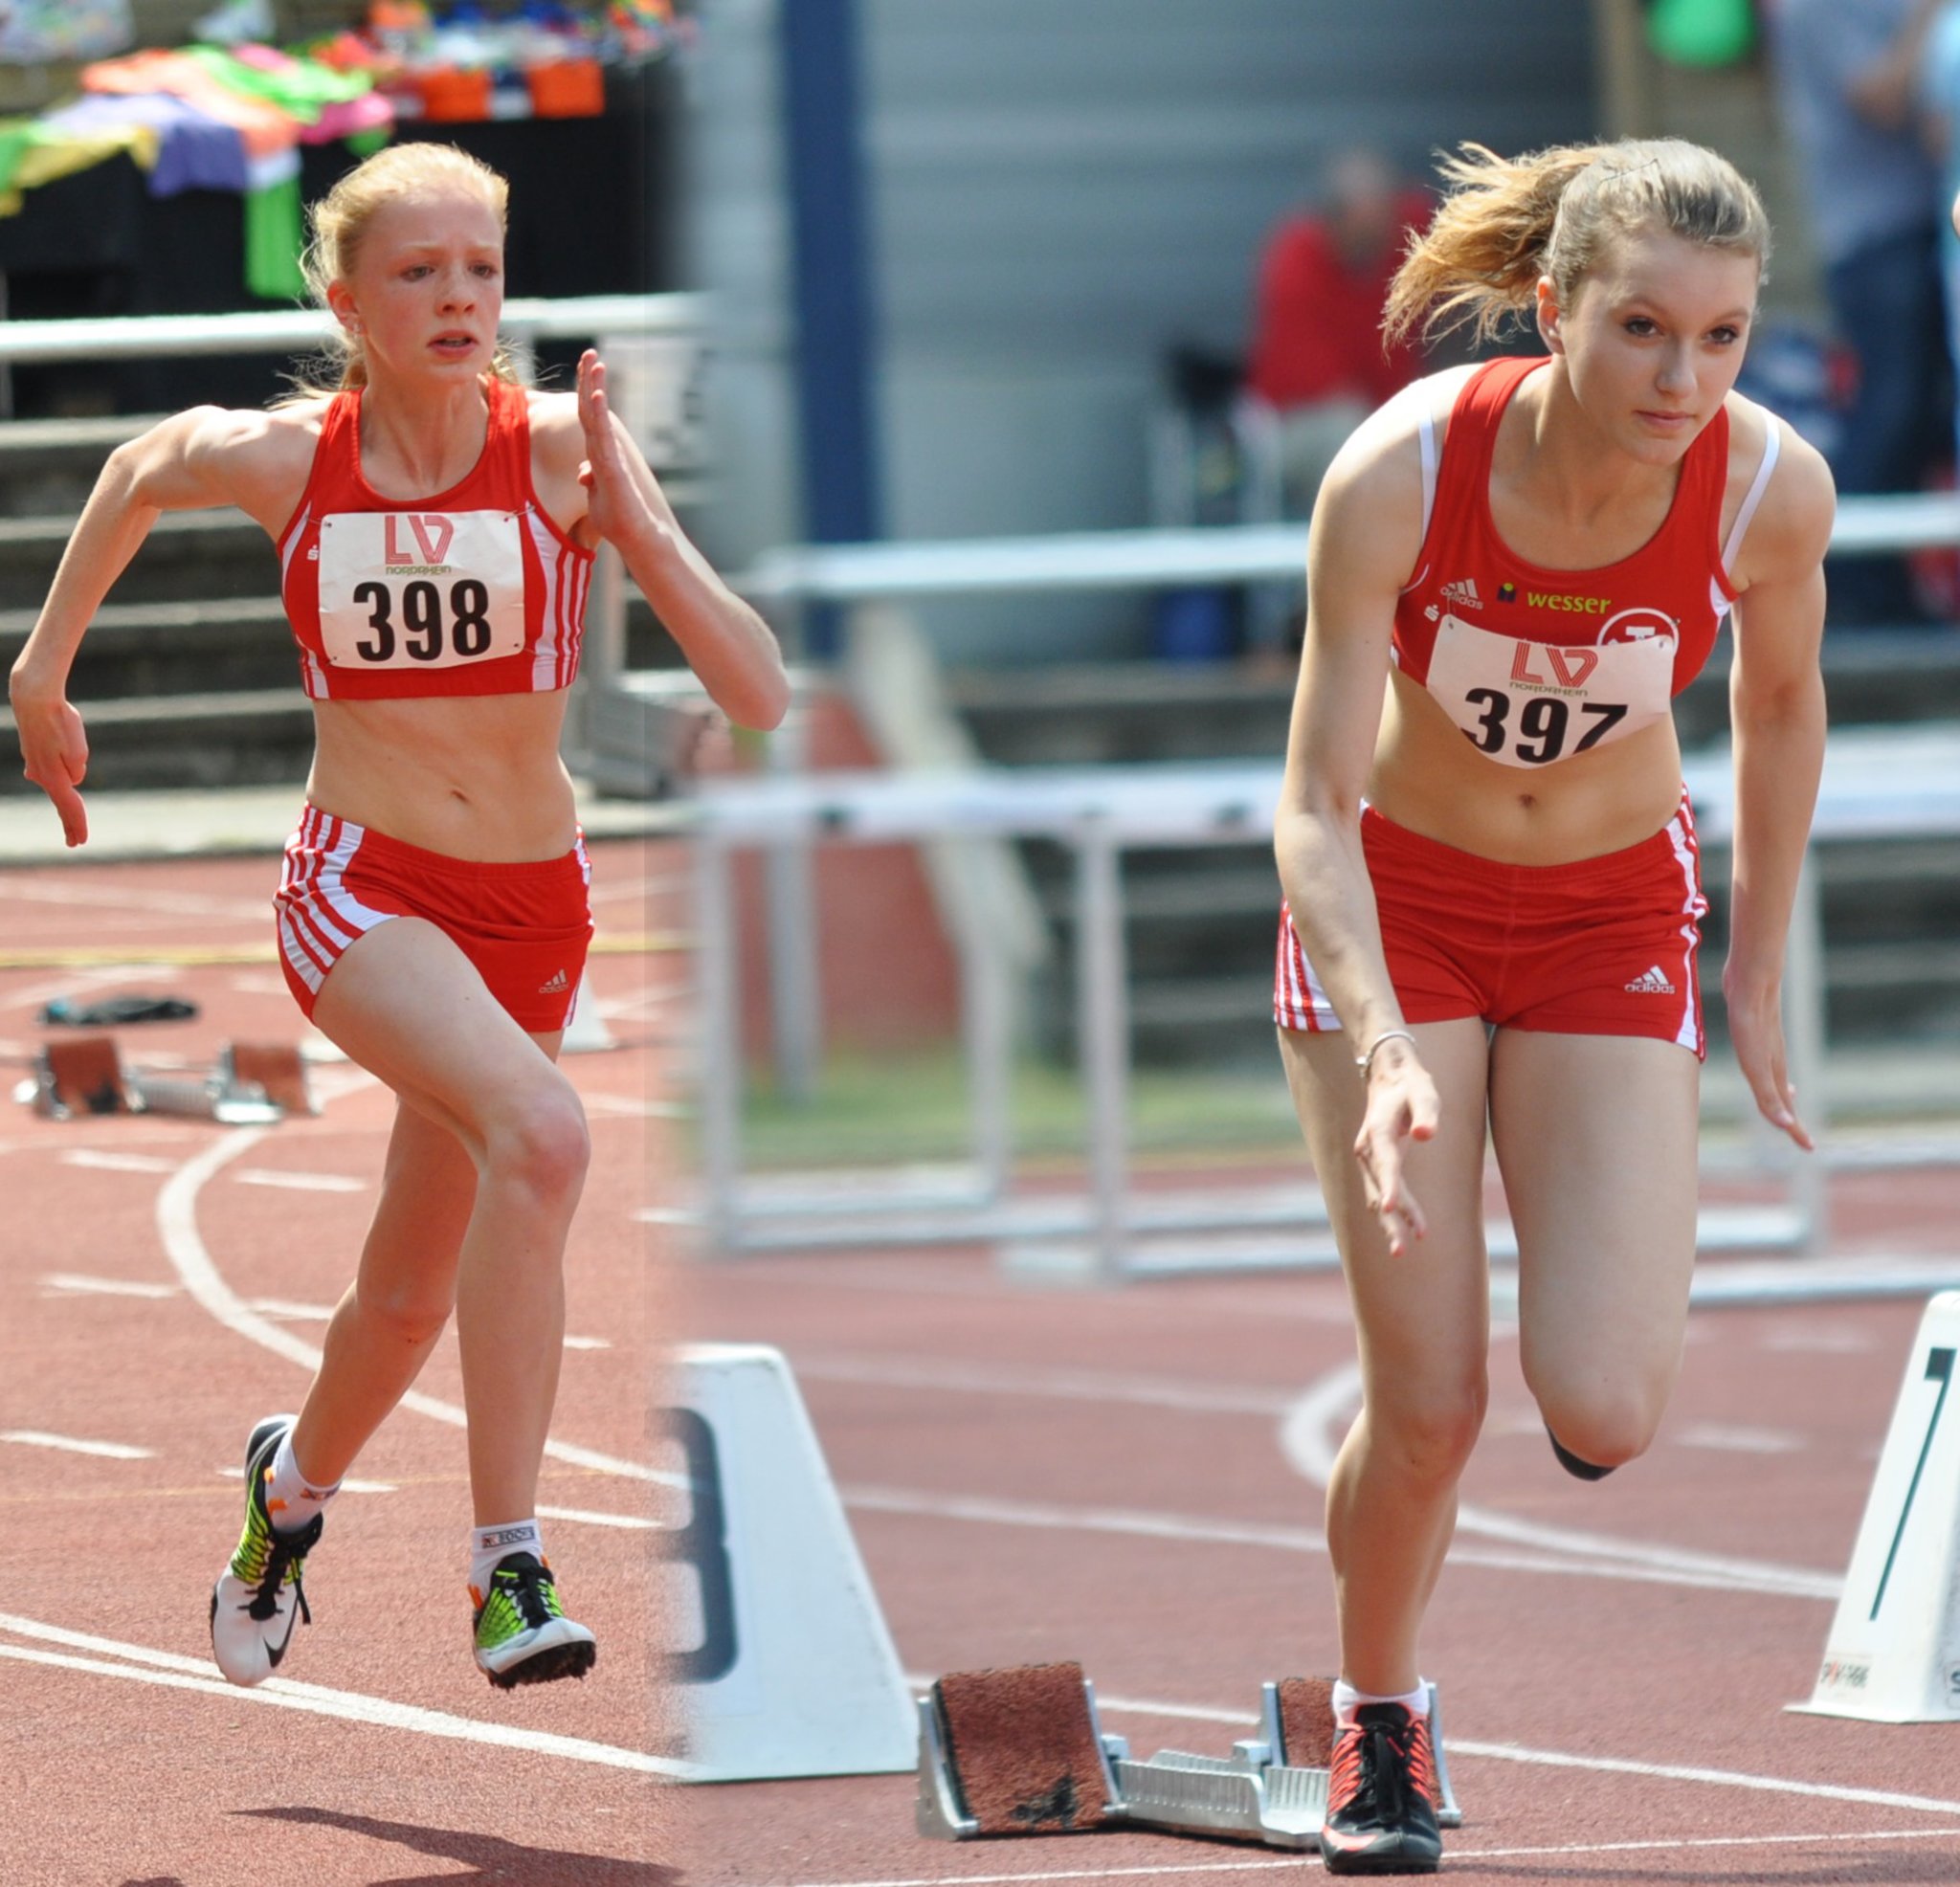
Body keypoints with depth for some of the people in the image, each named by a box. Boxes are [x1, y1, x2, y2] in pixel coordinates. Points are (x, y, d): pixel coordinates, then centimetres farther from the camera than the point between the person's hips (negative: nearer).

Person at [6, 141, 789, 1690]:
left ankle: (294, 1483, 50)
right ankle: (509, 1566, -31)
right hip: (361, 886, -3)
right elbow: (139, 473, 17)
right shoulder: (278, 460, -9)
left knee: (412, 1289, 16)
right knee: (541, 1135, -32)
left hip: (532, 907, 3)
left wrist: (637, 522, -27)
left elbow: (759, 696, -16)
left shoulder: (562, 453, -11)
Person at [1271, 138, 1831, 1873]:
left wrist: (1760, 976, 7)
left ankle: (1617, 1306, 24)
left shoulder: (1771, 489, -22)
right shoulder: (1398, 477, -28)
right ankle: (1377, 1724, 22)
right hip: (1397, 904, -1)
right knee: (1426, 1408, -8)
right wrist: (1384, 1051, -37)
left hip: (1617, 916, 1)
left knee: (1602, 1413, -14)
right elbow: (1317, 804, -23)